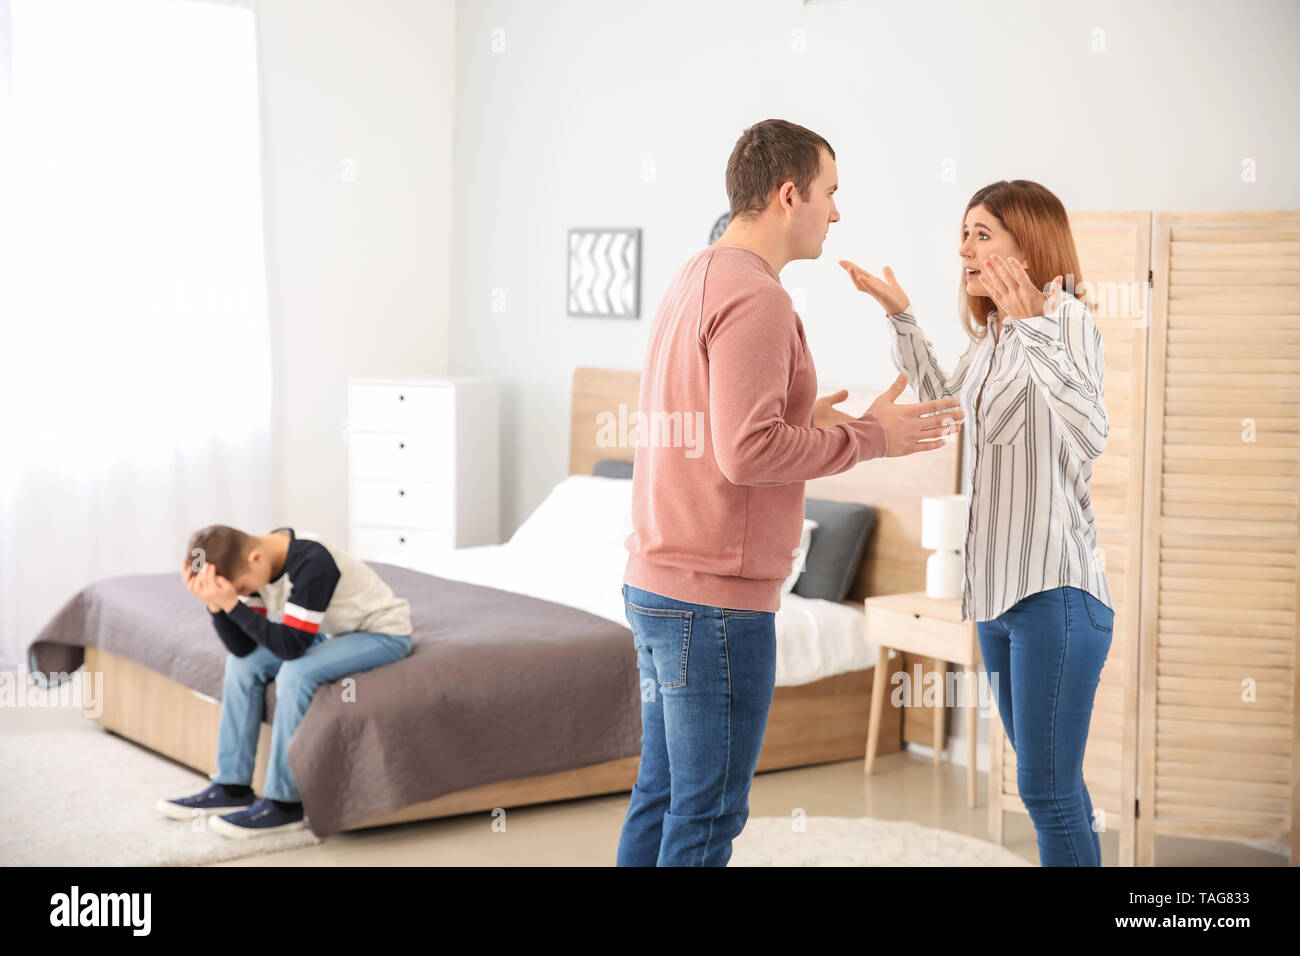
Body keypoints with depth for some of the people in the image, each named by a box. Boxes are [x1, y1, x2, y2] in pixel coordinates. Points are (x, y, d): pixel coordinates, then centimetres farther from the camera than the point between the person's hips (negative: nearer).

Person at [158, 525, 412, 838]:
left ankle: (284, 803, -20)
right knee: (243, 663, -4)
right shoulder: (257, 564, -9)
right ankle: (232, 787, 3)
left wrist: (231, 603, -37)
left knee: (296, 672, -30)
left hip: (385, 632, -9)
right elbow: (242, 646, -10)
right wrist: (214, 602, -25)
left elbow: (290, 646, -33)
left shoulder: (312, 563, -32)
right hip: (332, 633, 9)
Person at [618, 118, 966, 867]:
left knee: (662, 798, 16)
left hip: (657, 583, 10)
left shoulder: (694, 283, 15)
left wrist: (798, 423, 14)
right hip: (717, 601, -10)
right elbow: (746, 454, -24)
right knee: (708, 814, 0)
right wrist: (866, 438, -13)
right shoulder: (756, 298, -16)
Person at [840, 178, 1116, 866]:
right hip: (998, 589, 9)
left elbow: (1089, 435, -25)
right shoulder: (992, 334, 15)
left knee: (1047, 790, -7)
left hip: (1054, 589, -9)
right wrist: (900, 317, 23)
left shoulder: (1066, 317, -10)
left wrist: (1032, 328, -32)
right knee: (1049, 783, 16)